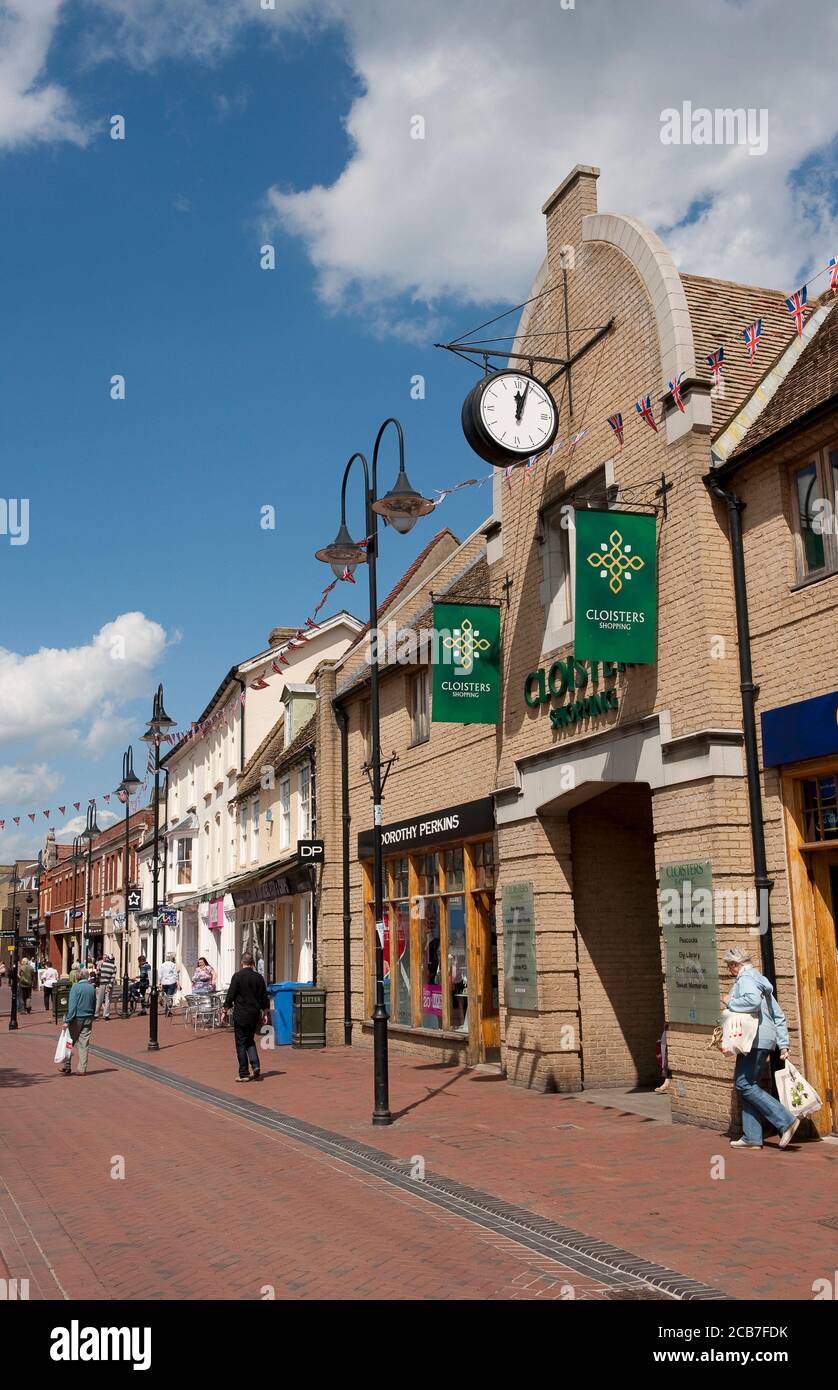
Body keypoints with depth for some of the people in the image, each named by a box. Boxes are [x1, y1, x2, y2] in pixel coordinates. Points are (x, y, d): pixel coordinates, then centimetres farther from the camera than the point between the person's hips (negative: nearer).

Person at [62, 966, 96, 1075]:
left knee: (70, 1042, 8)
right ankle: (82, 1069, 7)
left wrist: (67, 1021, -16)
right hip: (88, 1019, 5)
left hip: (77, 1018, -5)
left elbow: (72, 1005, -16)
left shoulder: (76, 987, -11)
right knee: (84, 1044, 6)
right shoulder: (92, 988, 6)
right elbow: (94, 1005, 13)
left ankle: (67, 1067, 9)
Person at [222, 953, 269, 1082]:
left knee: (241, 1044, 3)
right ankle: (255, 1066, 0)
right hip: (254, 1015, 5)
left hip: (241, 1015, -5)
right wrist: (265, 1013, 19)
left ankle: (243, 1074, 3)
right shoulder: (258, 977, 5)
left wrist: (225, 1011, 0)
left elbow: (230, 995, -9)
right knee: (250, 1041, 18)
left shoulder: (238, 976, -9)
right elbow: (264, 997, 10)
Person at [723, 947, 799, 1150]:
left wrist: (730, 1002, -13)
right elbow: (779, 1015, 23)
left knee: (744, 1084, -11)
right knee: (747, 1085, 10)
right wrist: (783, 1044, 21)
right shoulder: (759, 980, 24)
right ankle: (752, 1137, 10)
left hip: (755, 1040, -10)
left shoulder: (746, 978, -7)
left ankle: (785, 1121, -14)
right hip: (765, 1040, 10)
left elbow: (753, 1000, -30)